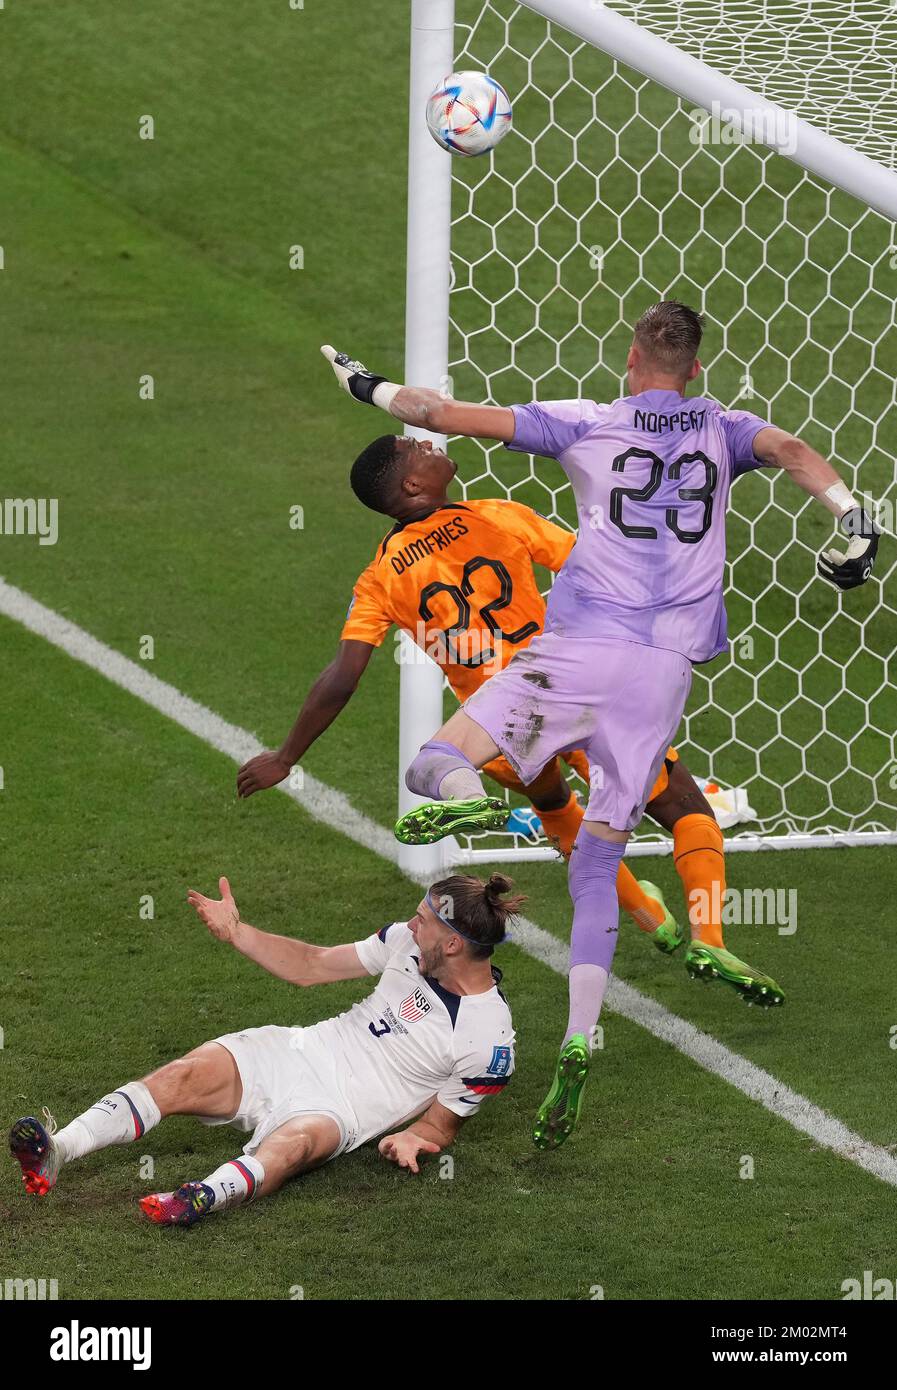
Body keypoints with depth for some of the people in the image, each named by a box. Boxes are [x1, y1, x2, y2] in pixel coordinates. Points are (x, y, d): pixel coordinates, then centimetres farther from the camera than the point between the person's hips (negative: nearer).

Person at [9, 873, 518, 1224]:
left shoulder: (490, 1037, -11)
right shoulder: (409, 941, 5)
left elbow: (442, 1125, -1)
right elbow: (312, 966, 15)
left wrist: (411, 1138, -23)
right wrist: (236, 932, 8)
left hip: (338, 1111, -6)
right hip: (298, 1051, 6)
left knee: (293, 1144, -41)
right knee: (185, 1076, -21)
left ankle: (203, 1199, -71)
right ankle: (55, 1152, -37)